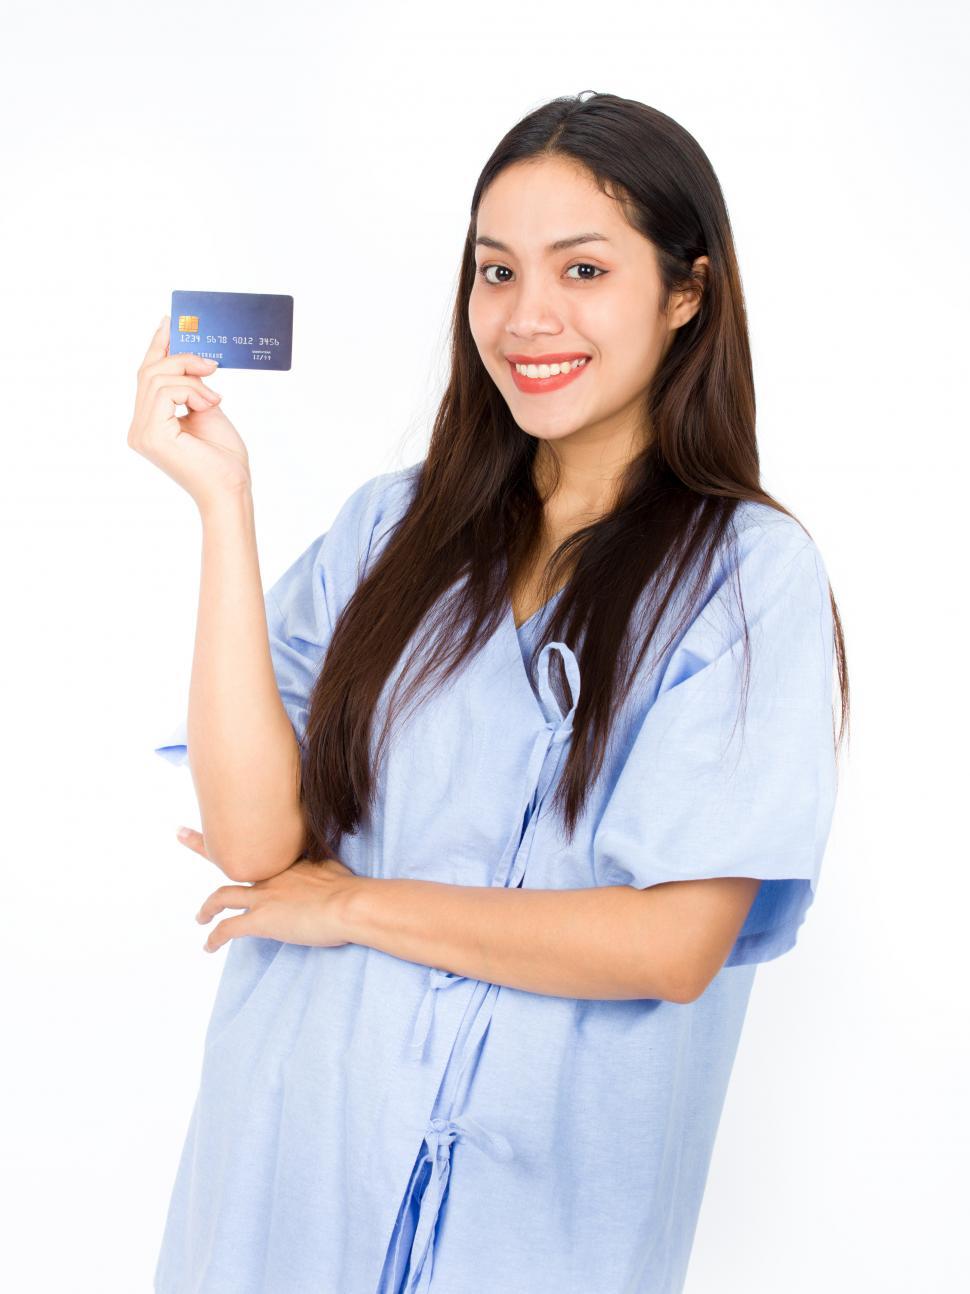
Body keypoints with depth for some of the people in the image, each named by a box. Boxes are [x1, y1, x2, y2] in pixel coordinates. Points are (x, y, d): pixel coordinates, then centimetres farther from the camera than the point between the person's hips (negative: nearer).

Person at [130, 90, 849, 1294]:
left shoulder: (750, 572, -9)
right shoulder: (392, 525, 0)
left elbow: (674, 944, -16)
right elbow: (255, 836, -10)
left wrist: (352, 903, -9)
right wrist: (223, 500, -12)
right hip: (290, 1150, 3)